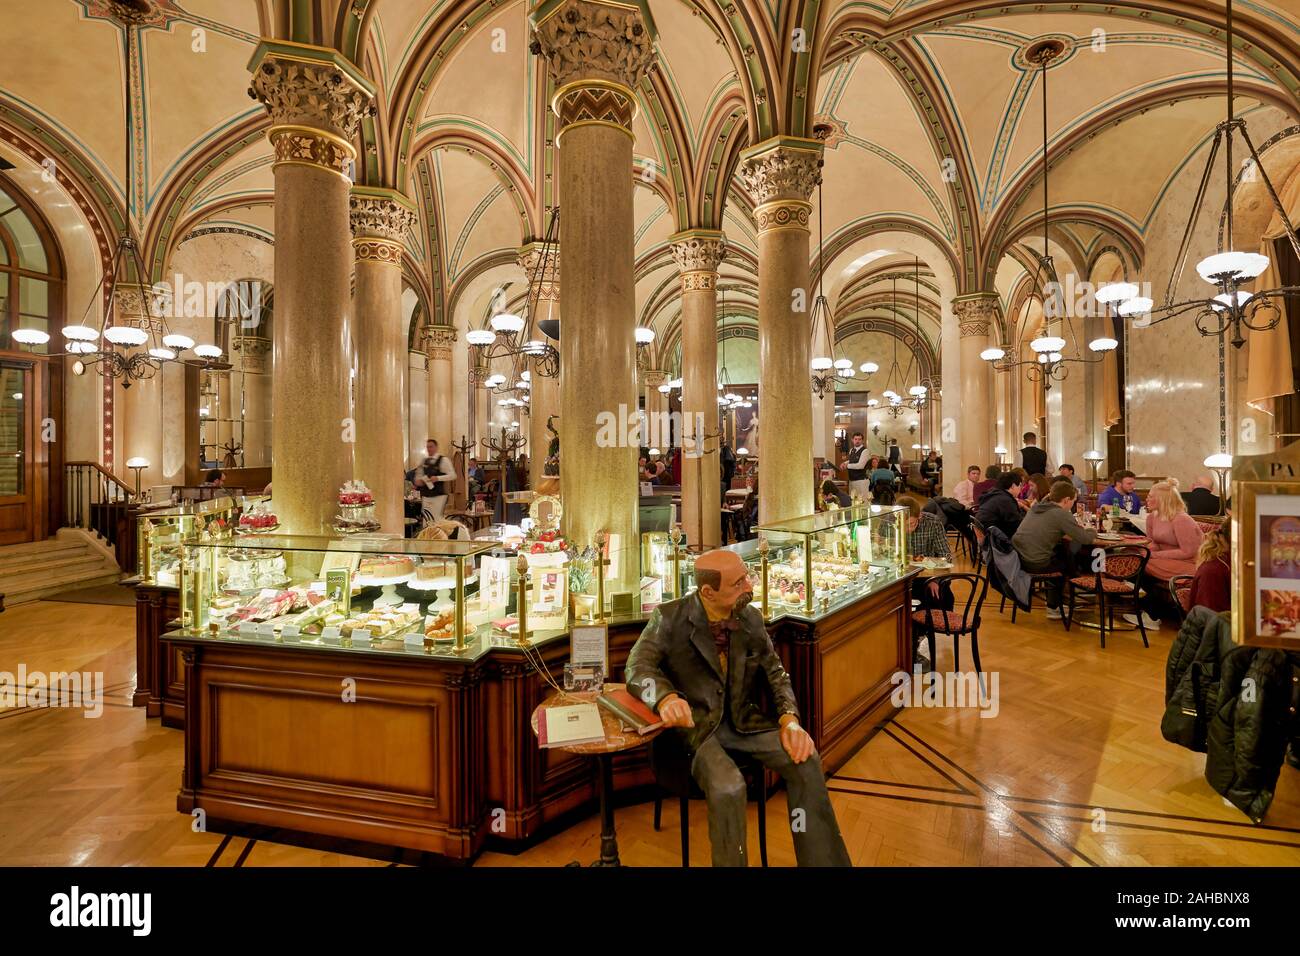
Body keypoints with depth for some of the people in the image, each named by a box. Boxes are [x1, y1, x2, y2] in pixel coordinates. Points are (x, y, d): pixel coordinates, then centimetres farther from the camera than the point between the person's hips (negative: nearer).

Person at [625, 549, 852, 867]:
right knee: (728, 787, -32)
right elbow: (638, 667, -16)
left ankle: (824, 862, 0)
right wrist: (666, 697, -39)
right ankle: (730, 861, -6)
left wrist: (789, 718, -13)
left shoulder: (752, 618, 2)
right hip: (695, 724, -4)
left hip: (743, 720, 4)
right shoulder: (670, 617, -11)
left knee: (806, 761, -18)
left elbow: (775, 672, 7)